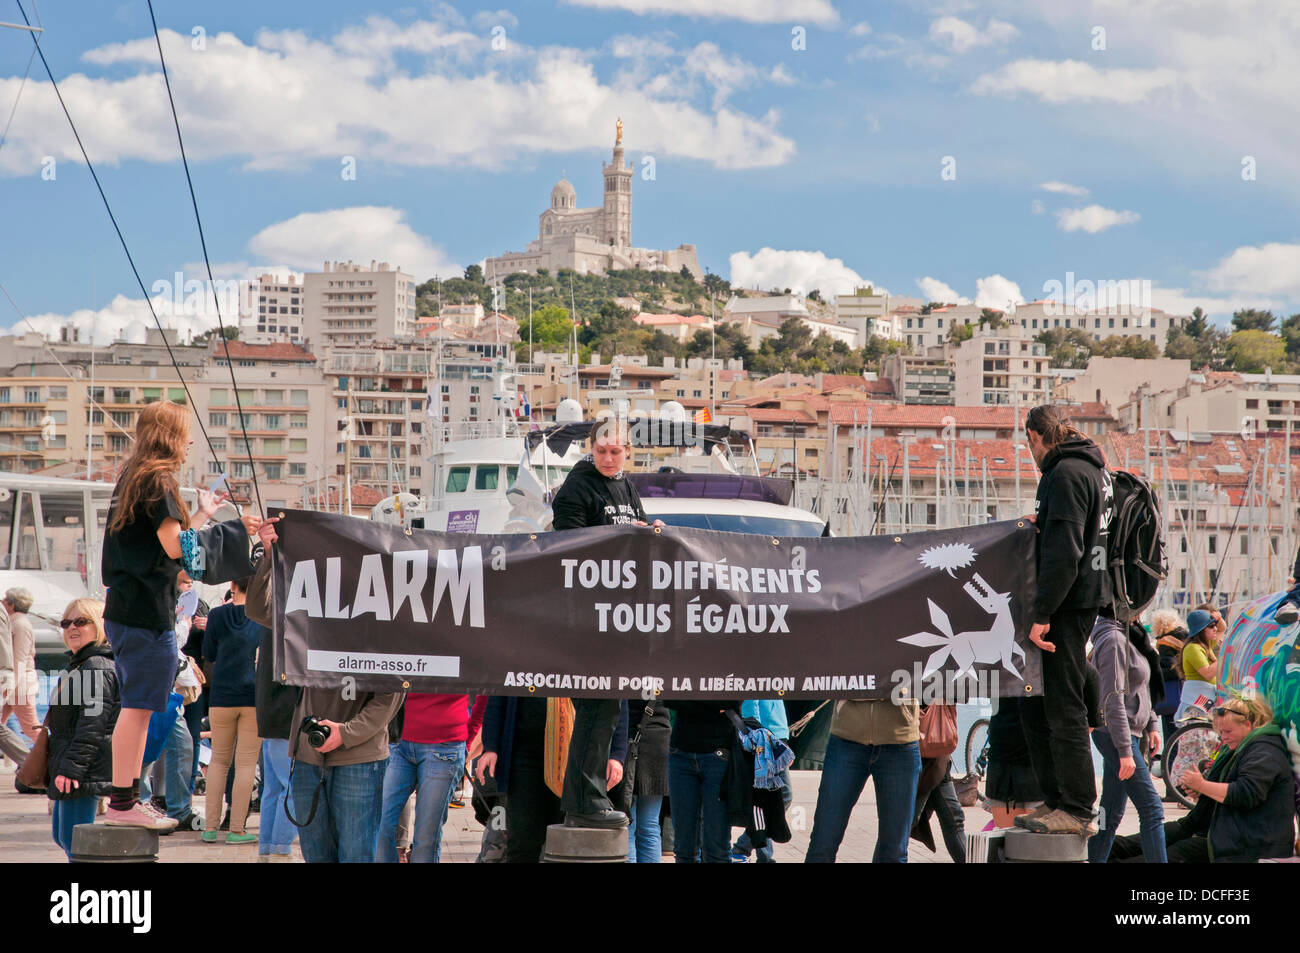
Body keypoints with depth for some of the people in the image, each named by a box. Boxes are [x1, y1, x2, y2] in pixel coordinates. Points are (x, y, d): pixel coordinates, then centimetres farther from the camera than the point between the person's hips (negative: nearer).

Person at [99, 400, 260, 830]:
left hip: (125, 608, 10)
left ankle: (128, 799, 17)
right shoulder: (159, 480, -13)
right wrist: (202, 517, -4)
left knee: (138, 706, 14)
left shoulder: (132, 477, 16)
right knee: (139, 706, -7)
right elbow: (175, 548, -18)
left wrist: (202, 516, 27)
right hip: (148, 612, -10)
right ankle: (122, 803, -5)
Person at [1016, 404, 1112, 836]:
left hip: (1068, 605, -10)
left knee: (1062, 706, -6)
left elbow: (1063, 552, -21)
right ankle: (1055, 800, 19)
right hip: (1086, 595, 10)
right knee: (1037, 705, 14)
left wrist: (1042, 613, -22)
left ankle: (1077, 810, -3)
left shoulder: (1066, 474, -15)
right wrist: (1039, 524, 32)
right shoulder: (1093, 468, 17)